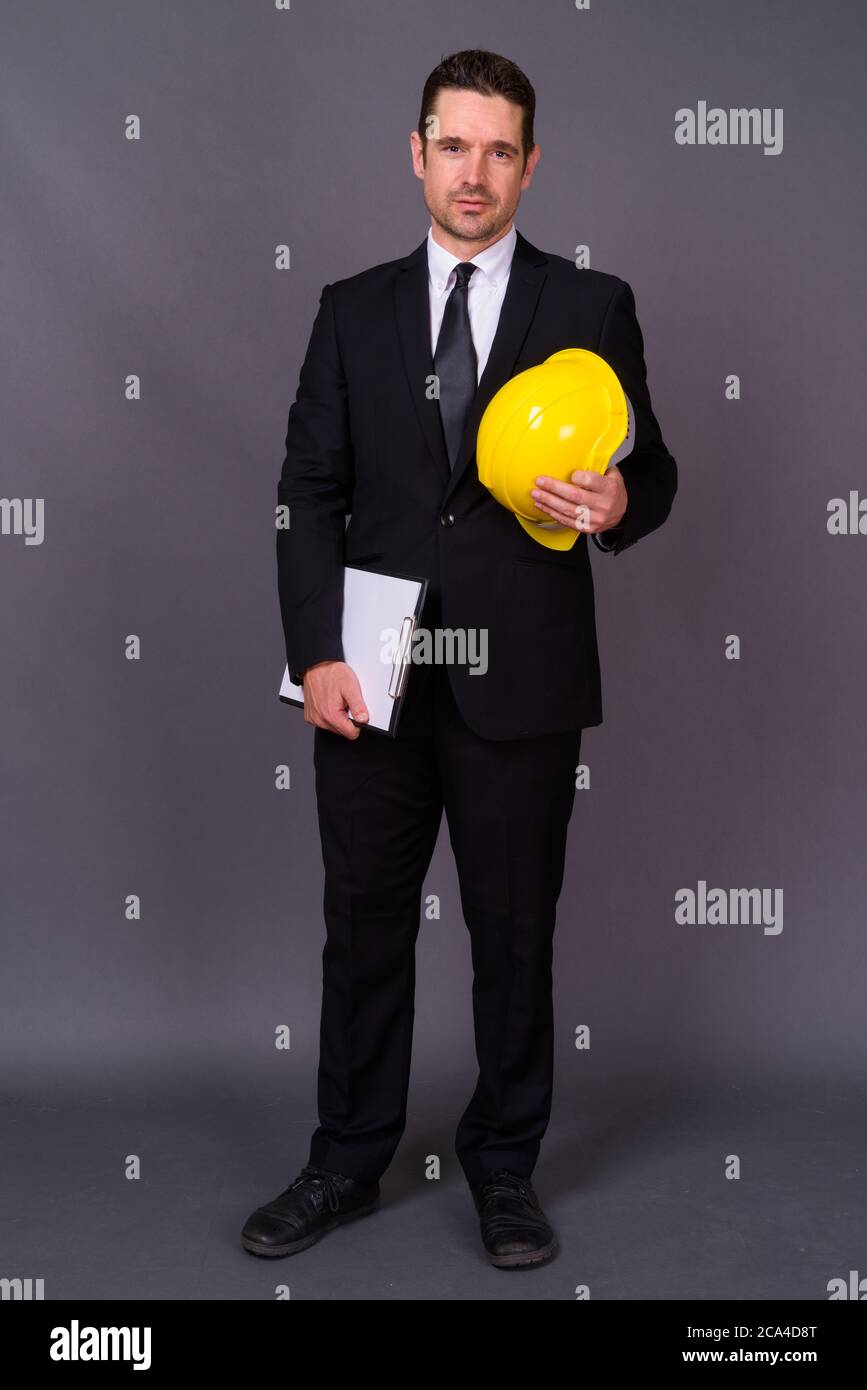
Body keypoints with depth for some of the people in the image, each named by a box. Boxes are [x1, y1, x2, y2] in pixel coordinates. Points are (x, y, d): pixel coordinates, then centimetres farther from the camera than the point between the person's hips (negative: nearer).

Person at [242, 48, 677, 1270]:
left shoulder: (593, 307, 5)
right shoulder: (354, 310, 9)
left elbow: (650, 472, 8)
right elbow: (309, 494, 5)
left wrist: (621, 503, -17)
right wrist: (316, 652, -5)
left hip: (521, 681, -1)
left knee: (516, 936, 9)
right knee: (364, 928, 11)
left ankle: (505, 1169, 28)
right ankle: (347, 1166, 29)